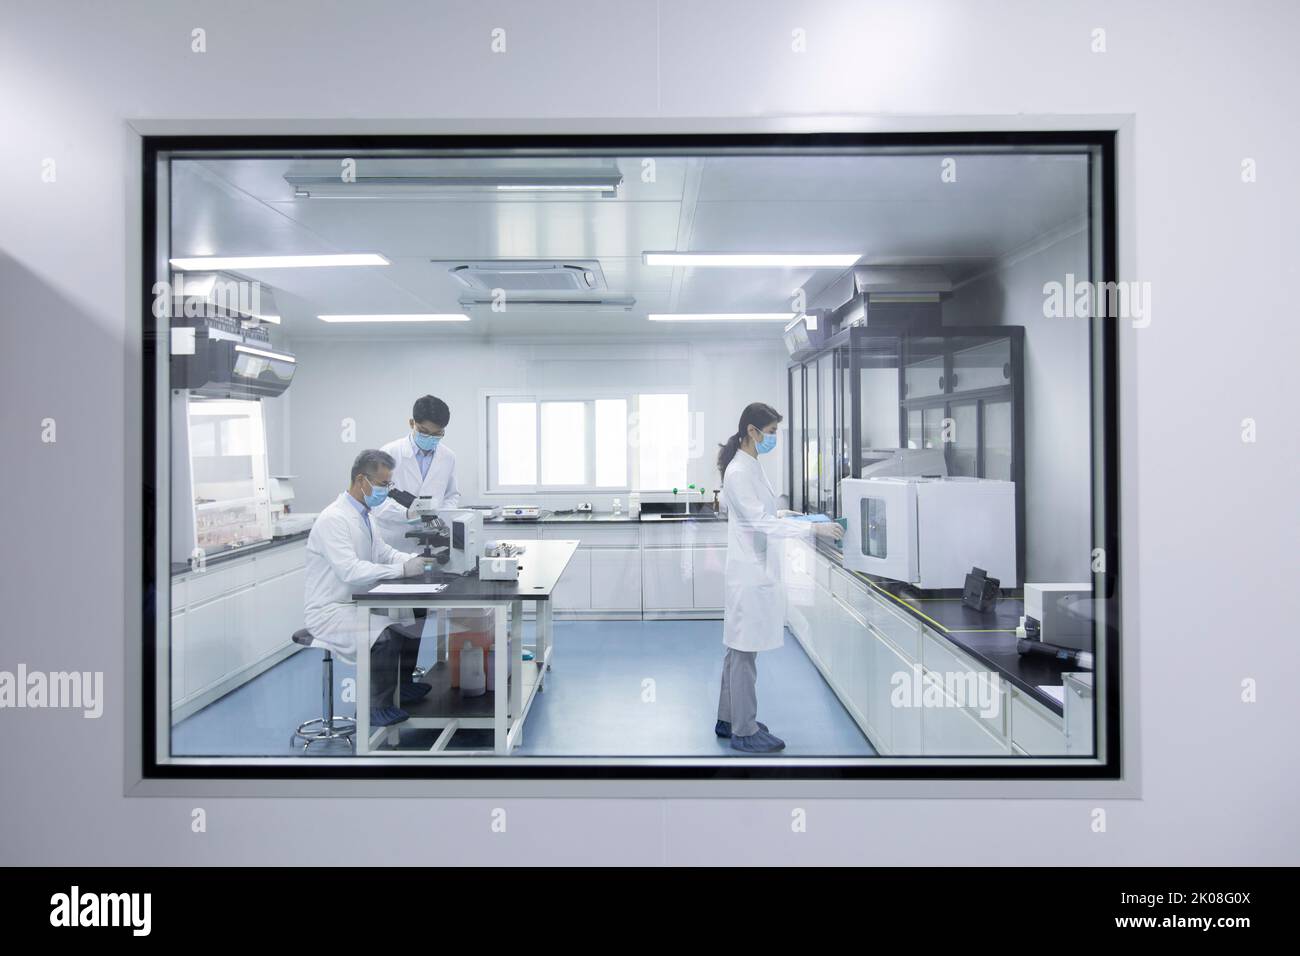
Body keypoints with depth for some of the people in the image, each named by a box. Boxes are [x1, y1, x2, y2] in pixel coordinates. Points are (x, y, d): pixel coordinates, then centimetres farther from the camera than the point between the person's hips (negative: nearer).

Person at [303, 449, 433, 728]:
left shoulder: (364, 513, 9)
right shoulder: (334, 519, -23)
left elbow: (383, 552, 12)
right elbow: (350, 570, -32)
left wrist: (414, 559, -6)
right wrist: (403, 570, -33)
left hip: (355, 603, 10)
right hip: (329, 611, -10)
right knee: (386, 634, -28)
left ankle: (402, 684, 21)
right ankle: (378, 706, -9)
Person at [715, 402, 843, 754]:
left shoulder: (751, 466, 12)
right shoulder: (739, 471, -18)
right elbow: (759, 521, -25)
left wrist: (780, 514, 9)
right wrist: (813, 528, -26)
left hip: (755, 568, 10)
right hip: (750, 571, -10)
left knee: (739, 649, 17)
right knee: (744, 651, 0)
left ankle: (729, 720, 28)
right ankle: (744, 732, 11)